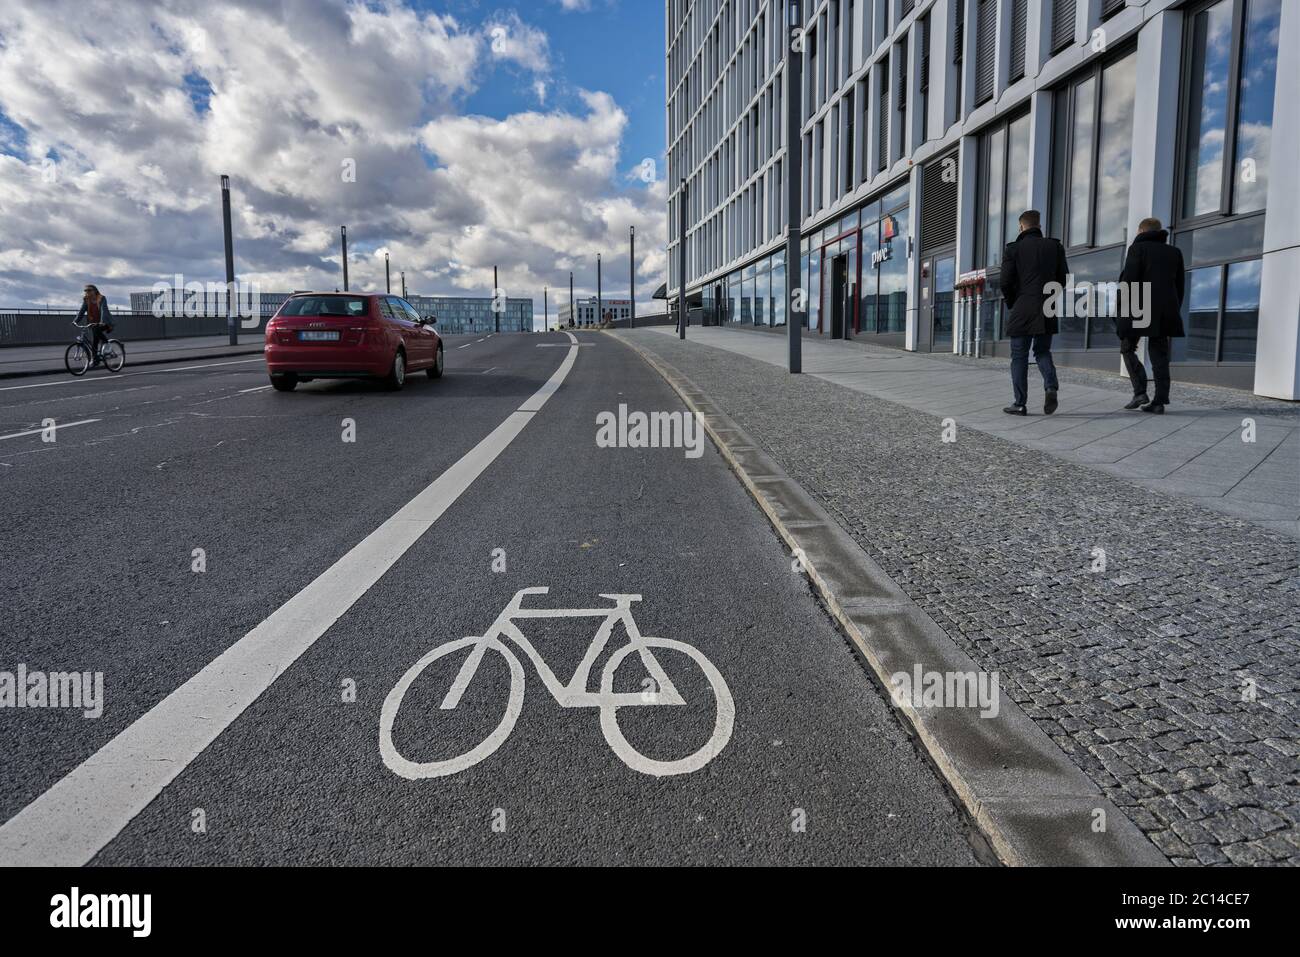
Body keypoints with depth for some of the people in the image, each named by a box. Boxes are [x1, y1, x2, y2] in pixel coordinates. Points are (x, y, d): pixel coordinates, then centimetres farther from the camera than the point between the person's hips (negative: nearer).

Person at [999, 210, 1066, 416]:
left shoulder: (1014, 249, -3)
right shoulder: (1055, 247, 7)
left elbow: (1005, 283, -7)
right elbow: (1062, 279, 6)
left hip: (1022, 311, -3)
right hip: (1047, 312, 3)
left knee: (1019, 357, 4)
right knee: (1043, 351, 17)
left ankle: (1019, 403, 3)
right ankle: (1051, 386, -9)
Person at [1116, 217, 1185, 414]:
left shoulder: (1138, 248, 0)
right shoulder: (1175, 252, 15)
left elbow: (1129, 280, -11)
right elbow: (1180, 285, 13)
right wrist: (1174, 312, 17)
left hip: (1139, 309, -5)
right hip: (1165, 311, 5)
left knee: (1128, 348, 8)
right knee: (1159, 355, 7)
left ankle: (1140, 392, -6)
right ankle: (1159, 402, 3)